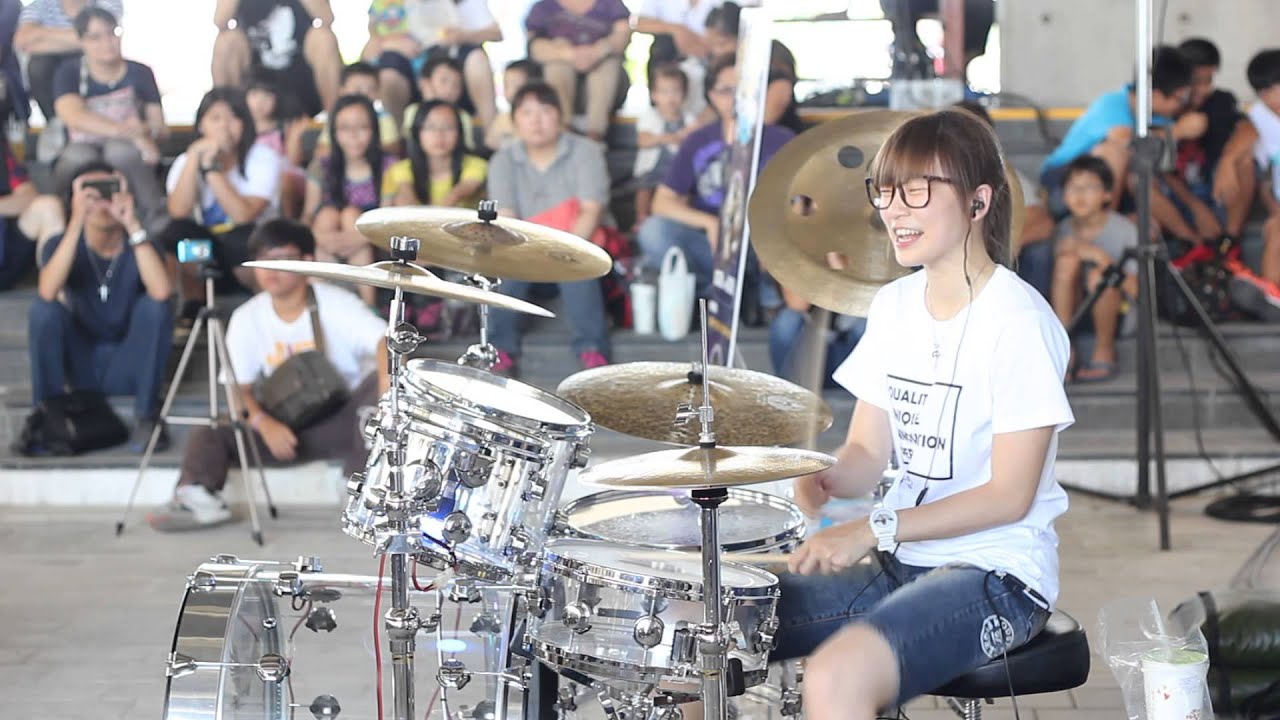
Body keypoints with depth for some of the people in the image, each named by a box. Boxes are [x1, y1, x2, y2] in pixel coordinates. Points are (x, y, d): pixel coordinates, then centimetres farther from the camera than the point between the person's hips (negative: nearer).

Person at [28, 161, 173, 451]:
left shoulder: (138, 246, -8)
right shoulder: (61, 244, -6)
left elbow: (160, 292, -31)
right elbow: (48, 292, -30)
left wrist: (133, 224, -35)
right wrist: (76, 222, -36)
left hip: (129, 366, 0)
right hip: (81, 365, 1)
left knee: (154, 307, -26)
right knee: (43, 310, -24)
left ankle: (146, 415, -16)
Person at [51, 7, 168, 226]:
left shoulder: (139, 73, 8)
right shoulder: (68, 74, 4)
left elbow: (162, 128, 5)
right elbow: (73, 115, -17)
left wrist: (146, 130, -23)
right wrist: (130, 133, -30)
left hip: (127, 159, 1)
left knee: (121, 149, -35)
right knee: (80, 155, -36)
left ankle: (154, 221, -30)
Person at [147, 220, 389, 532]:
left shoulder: (336, 304, -12)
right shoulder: (246, 319, -1)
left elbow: (383, 340, -28)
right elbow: (240, 388, 0)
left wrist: (387, 377, -50)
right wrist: (264, 422, -22)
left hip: (340, 423, -3)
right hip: (285, 428, 3)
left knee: (376, 388, -32)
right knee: (210, 434, -16)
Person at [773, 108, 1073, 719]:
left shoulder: (1018, 320, -15)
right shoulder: (894, 306, 8)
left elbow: (1010, 496, -16)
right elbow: (868, 452, 11)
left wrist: (874, 529, -22)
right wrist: (822, 479, -12)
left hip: (996, 574, -8)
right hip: (900, 562, 8)